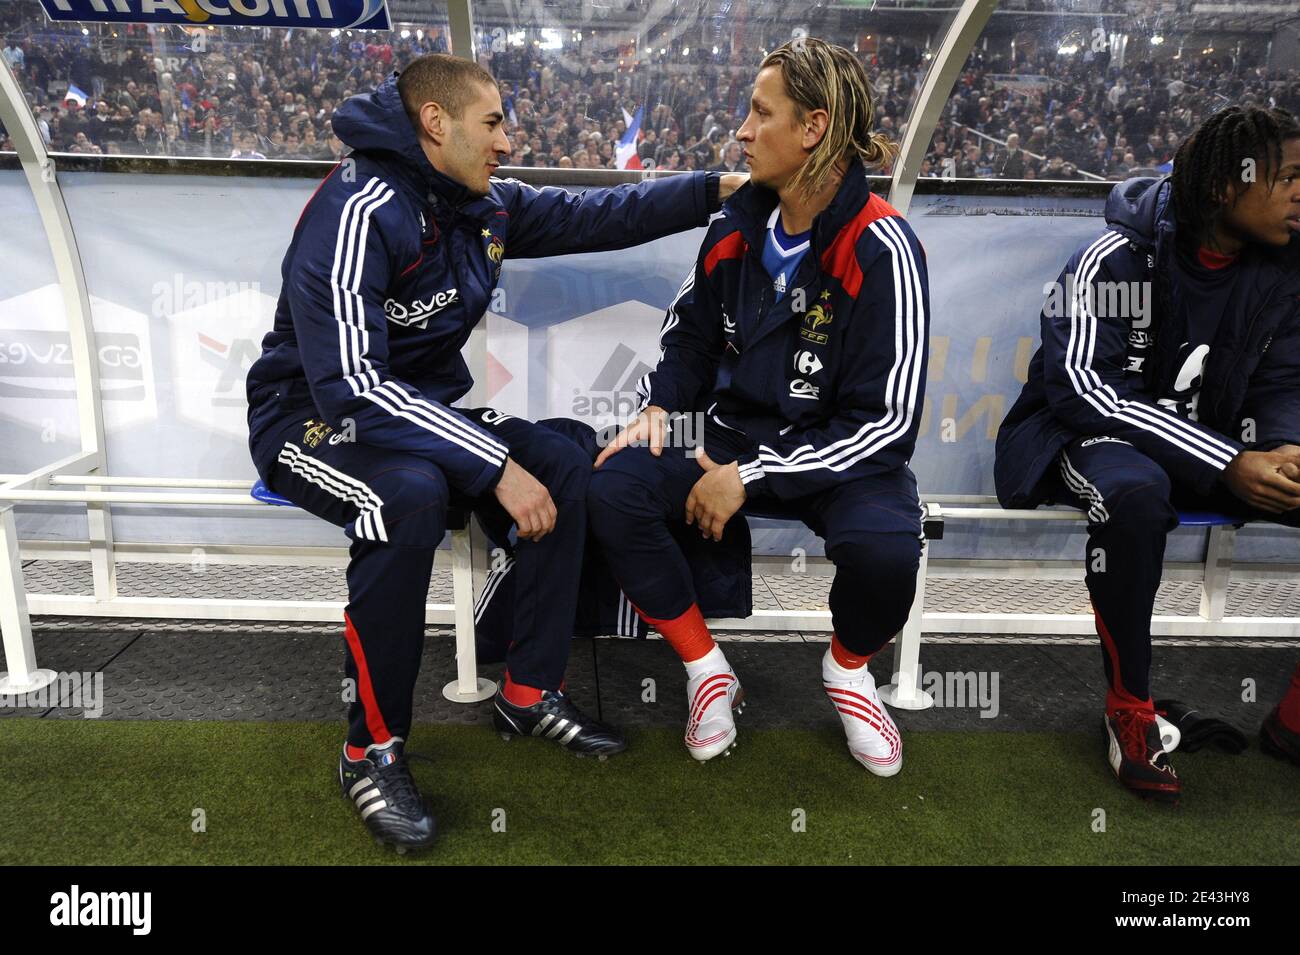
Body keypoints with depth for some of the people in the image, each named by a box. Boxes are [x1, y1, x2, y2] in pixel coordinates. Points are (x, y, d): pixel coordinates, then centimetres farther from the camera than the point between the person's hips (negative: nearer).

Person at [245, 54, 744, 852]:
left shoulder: (486, 206, 1)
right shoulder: (359, 212, -24)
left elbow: (598, 217, 8)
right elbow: (349, 386, -32)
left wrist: (725, 188, 2)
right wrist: (496, 466, -34)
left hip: (421, 410, 8)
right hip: (316, 423, -7)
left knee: (566, 466, -9)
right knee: (412, 496, -37)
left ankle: (530, 695, 3)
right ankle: (373, 749, -16)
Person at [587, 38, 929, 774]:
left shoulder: (881, 249, -16)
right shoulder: (736, 228, 2)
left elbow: (887, 419, -19)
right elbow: (691, 334, 18)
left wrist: (754, 476, -21)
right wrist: (658, 410, -2)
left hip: (843, 457, -4)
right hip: (734, 439, 5)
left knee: (883, 544, -35)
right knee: (615, 488, -20)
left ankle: (849, 668, 3)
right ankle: (707, 669, -1)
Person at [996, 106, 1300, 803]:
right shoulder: (1117, 258, -17)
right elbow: (1084, 387, -24)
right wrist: (1228, 465, -30)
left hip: (1214, 445, 6)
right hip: (1087, 434, -6)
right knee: (1134, 492, -40)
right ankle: (1129, 710, -20)